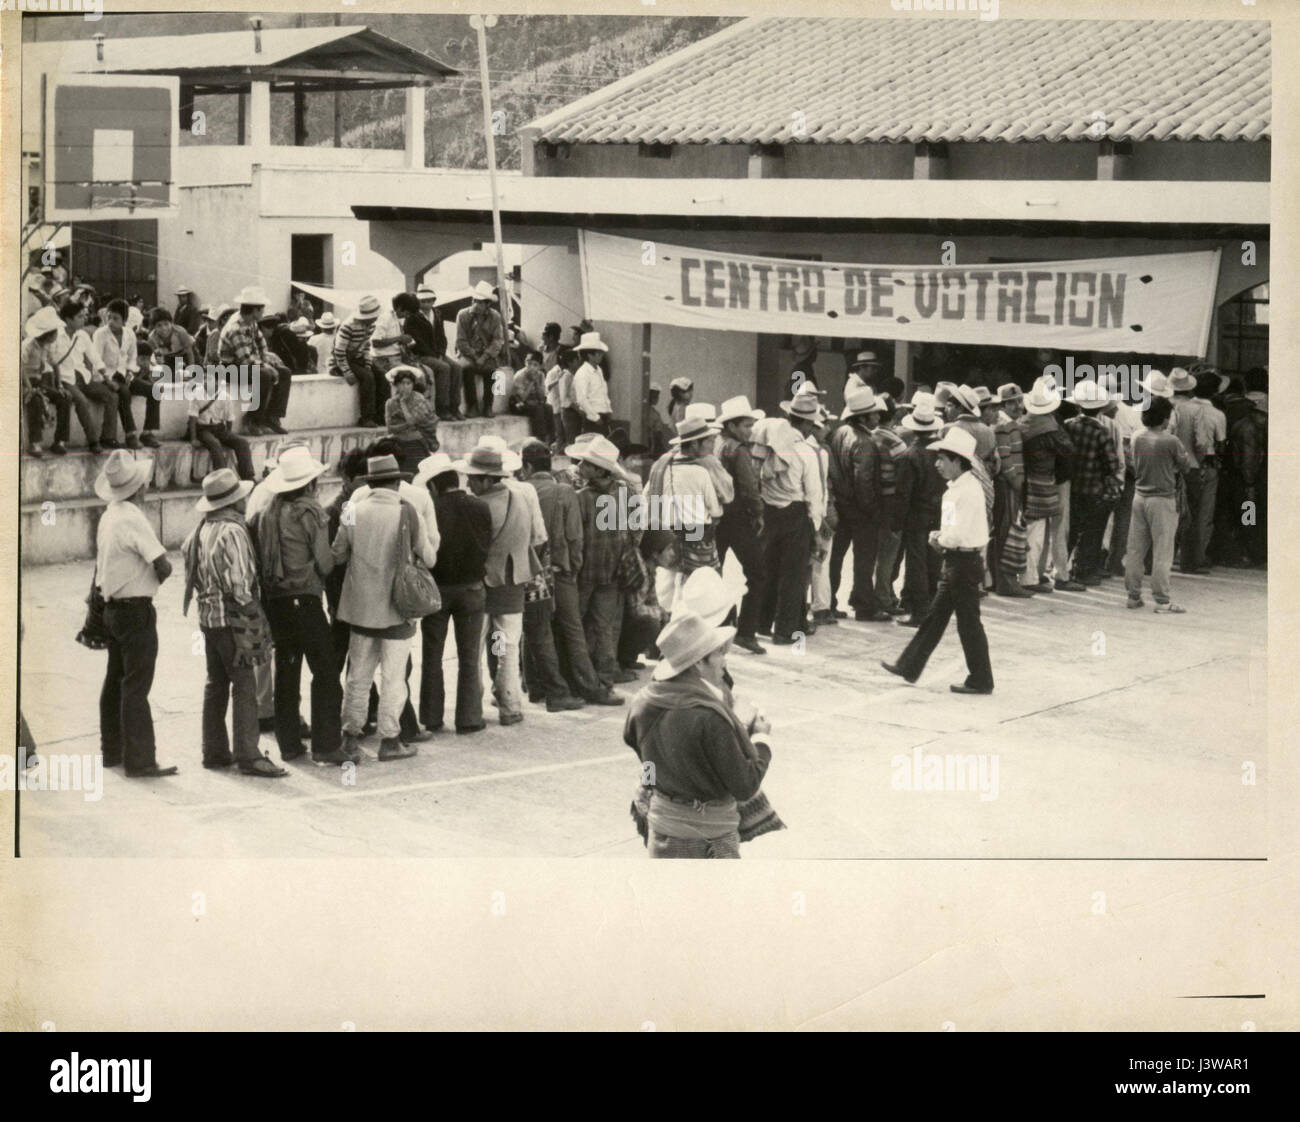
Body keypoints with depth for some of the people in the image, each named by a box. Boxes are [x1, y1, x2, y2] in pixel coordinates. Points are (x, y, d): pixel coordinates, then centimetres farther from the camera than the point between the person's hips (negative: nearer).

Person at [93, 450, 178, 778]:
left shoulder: (108, 515, 8)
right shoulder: (132, 519, -20)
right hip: (136, 609, -9)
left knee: (115, 682, 17)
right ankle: (140, 761, -8)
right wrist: (159, 574, 0)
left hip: (113, 607, 9)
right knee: (136, 688, -8)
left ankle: (111, 750, 28)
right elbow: (164, 567, -20)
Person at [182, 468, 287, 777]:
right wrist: (251, 611, -13)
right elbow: (239, 581, -20)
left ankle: (215, 751, 21)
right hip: (232, 616, -9)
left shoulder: (201, 530, 9)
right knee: (244, 686, -7)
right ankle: (247, 755, -8)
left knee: (216, 684, 16)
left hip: (208, 616, 9)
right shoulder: (233, 531, -18)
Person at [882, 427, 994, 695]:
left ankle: (980, 681, 7)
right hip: (954, 561, 10)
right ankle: (909, 667, 21)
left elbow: (959, 534, -26)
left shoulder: (969, 489, -20)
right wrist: (940, 535, 2)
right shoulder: (956, 487, 11)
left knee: (968, 623, -2)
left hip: (965, 562, -10)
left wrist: (940, 539, -8)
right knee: (934, 616, 14)